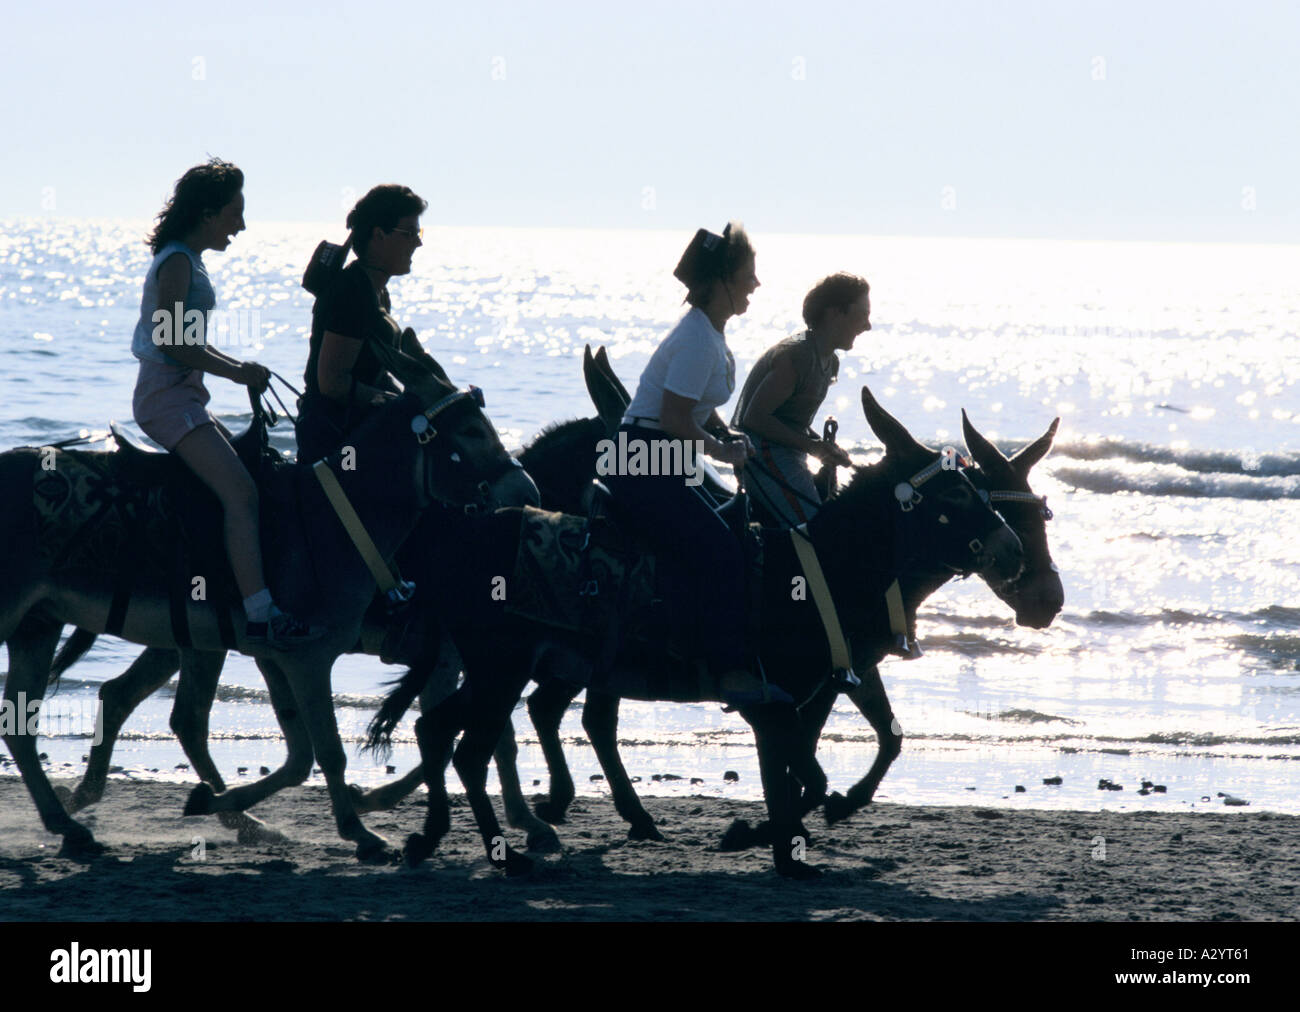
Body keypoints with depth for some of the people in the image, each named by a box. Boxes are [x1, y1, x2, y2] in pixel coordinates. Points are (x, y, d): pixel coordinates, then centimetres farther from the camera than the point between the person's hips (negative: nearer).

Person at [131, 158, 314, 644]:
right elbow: (175, 343, -21)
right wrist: (236, 372, -14)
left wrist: (238, 367, 14)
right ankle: (260, 614, -31)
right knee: (241, 492, -21)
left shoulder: (187, 260, 18)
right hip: (166, 398, -11)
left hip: (182, 394, 11)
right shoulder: (177, 262, -13)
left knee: (244, 472, 14)